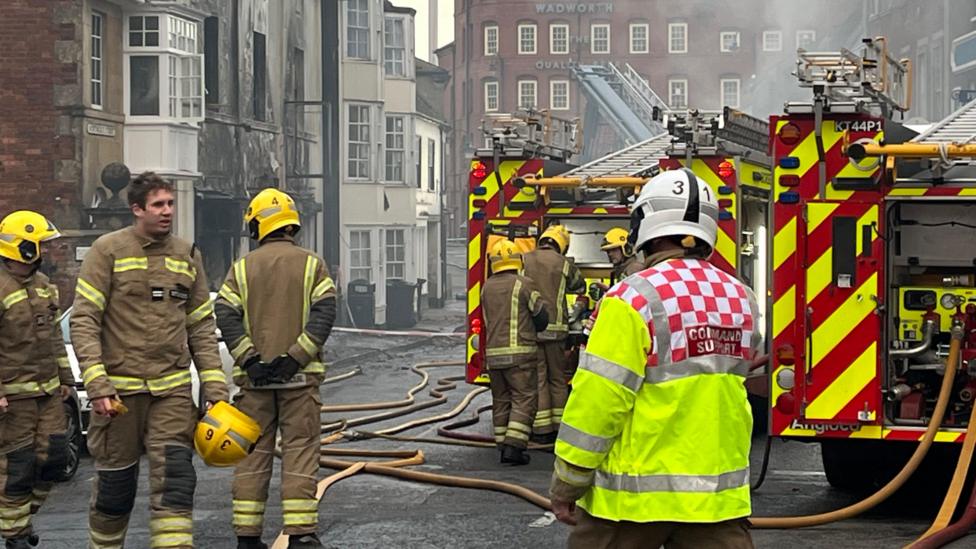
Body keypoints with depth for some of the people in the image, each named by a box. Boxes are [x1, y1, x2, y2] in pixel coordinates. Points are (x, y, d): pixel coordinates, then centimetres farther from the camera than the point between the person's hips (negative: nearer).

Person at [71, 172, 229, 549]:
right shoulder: (109, 250, -3)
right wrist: (96, 384, -17)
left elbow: (202, 329, 14)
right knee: (115, 483, 6)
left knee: (175, 477, -10)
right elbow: (83, 321, -7)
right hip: (119, 388, -3)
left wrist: (215, 389, 6)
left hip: (172, 390, 3)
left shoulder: (188, 256, 10)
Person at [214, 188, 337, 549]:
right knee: (300, 451, -1)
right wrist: (295, 358, -13)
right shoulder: (311, 264, 3)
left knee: (253, 453, 6)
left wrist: (250, 360, -9)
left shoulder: (242, 268, 6)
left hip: (254, 378, 2)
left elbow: (226, 317, -5)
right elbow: (324, 314, -9)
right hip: (299, 376, -1)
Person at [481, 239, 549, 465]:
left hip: (493, 352, 5)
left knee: (501, 400, 13)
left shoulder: (487, 287, 10)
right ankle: (513, 447, -14)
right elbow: (542, 317, 1)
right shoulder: (524, 285, -6)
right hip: (519, 353, -5)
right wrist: (531, 332, 21)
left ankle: (503, 447, 14)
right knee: (524, 399, -3)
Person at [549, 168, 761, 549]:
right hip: (718, 490, 5)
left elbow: (597, 401, -16)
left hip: (634, 493, -4)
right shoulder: (741, 300, 4)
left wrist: (566, 486, -7)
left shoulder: (636, 298, -14)